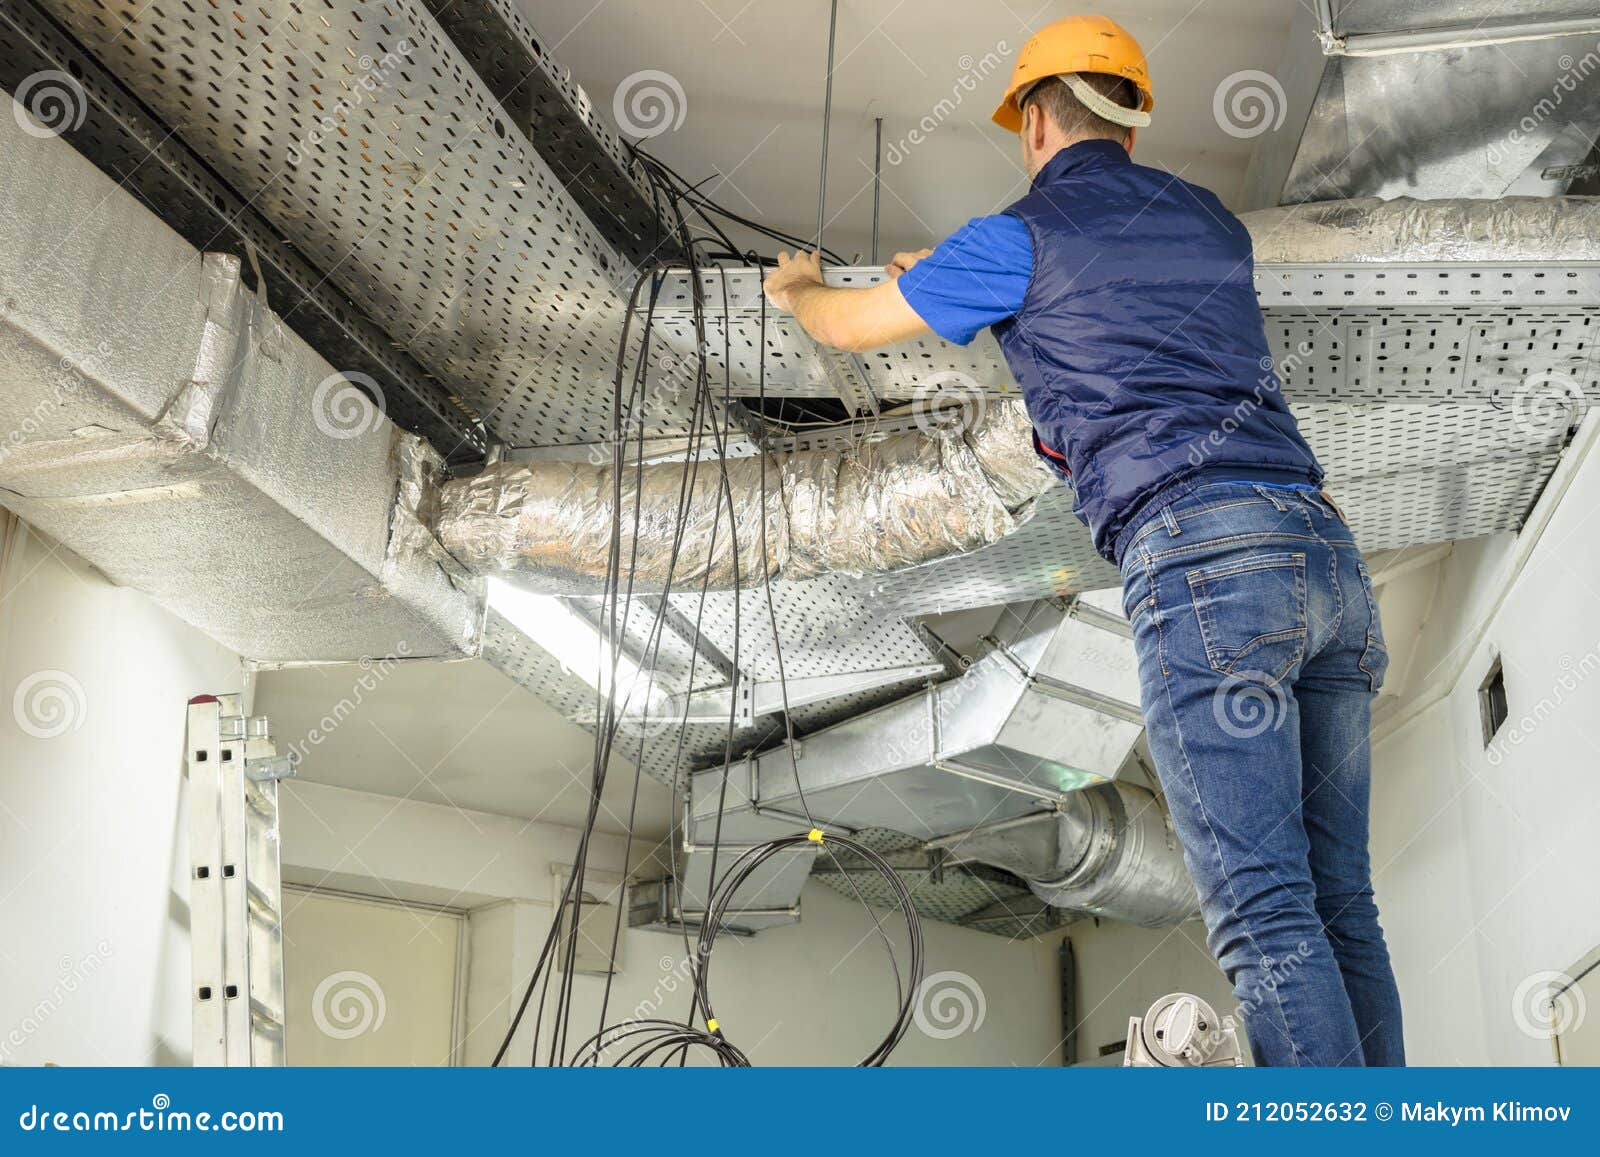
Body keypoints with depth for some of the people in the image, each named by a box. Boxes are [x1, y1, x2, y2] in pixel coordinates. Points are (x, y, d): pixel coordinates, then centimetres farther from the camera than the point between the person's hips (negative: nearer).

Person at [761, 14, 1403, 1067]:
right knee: (1337, 901, 7)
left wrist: (796, 288, 45)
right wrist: (960, 276, 56)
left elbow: (852, 326, 20)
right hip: (1325, 546, 7)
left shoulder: (1023, 240, 6)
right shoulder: (1213, 222, 25)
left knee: (1265, 910, -11)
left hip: (1202, 555, -7)